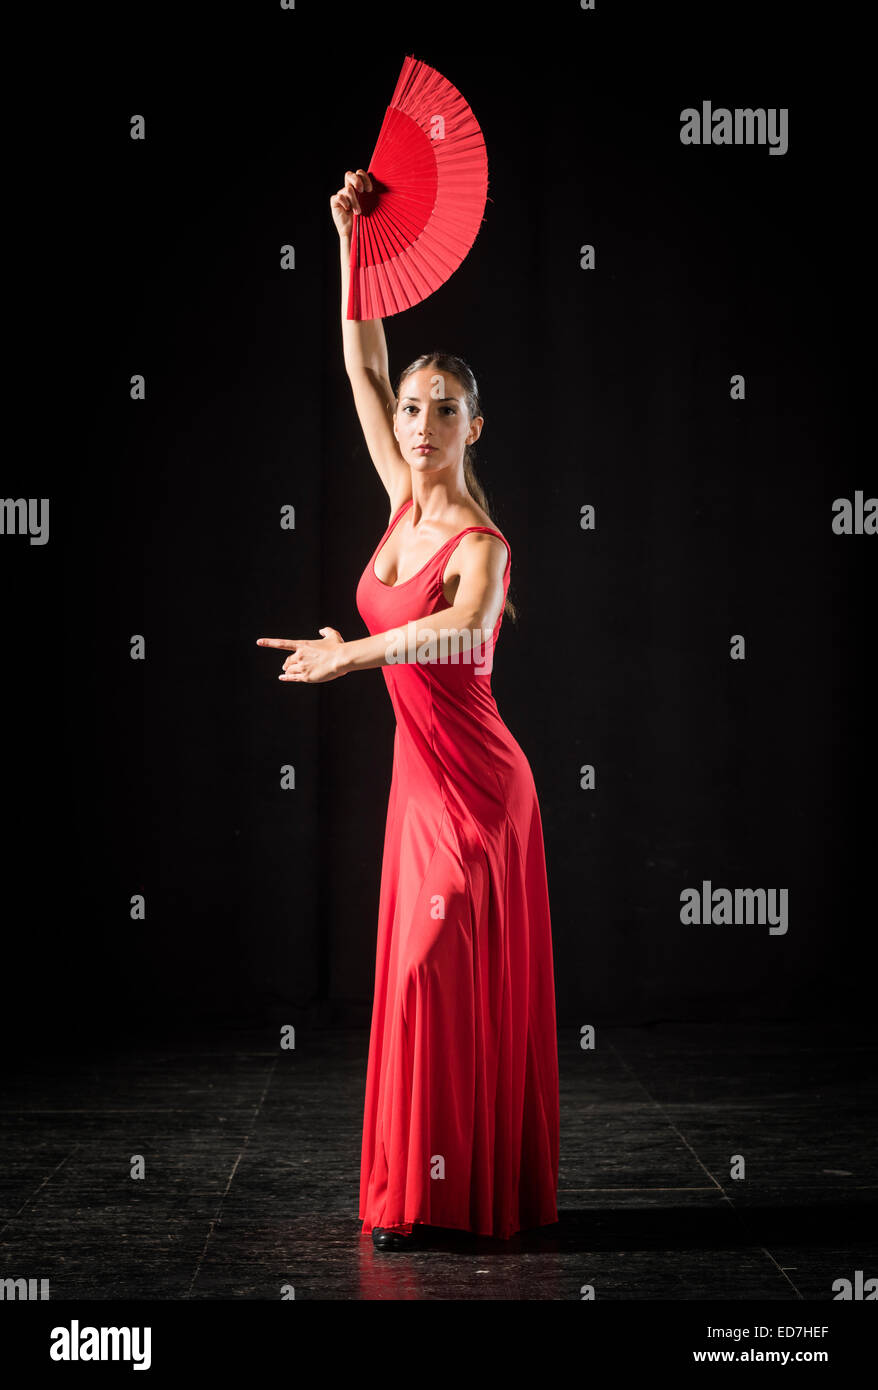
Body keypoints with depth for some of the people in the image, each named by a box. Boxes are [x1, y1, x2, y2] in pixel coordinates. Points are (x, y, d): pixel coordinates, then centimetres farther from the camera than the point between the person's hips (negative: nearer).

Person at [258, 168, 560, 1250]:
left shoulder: (479, 544, -16)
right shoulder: (404, 503, 3)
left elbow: (467, 626, -40)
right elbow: (361, 364, 8)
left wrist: (351, 654, -46)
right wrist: (351, 239, 4)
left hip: (476, 784, -7)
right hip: (424, 776, 7)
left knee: (446, 974, -6)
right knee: (430, 978, 10)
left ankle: (448, 1193, 3)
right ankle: (421, 1193, 17)